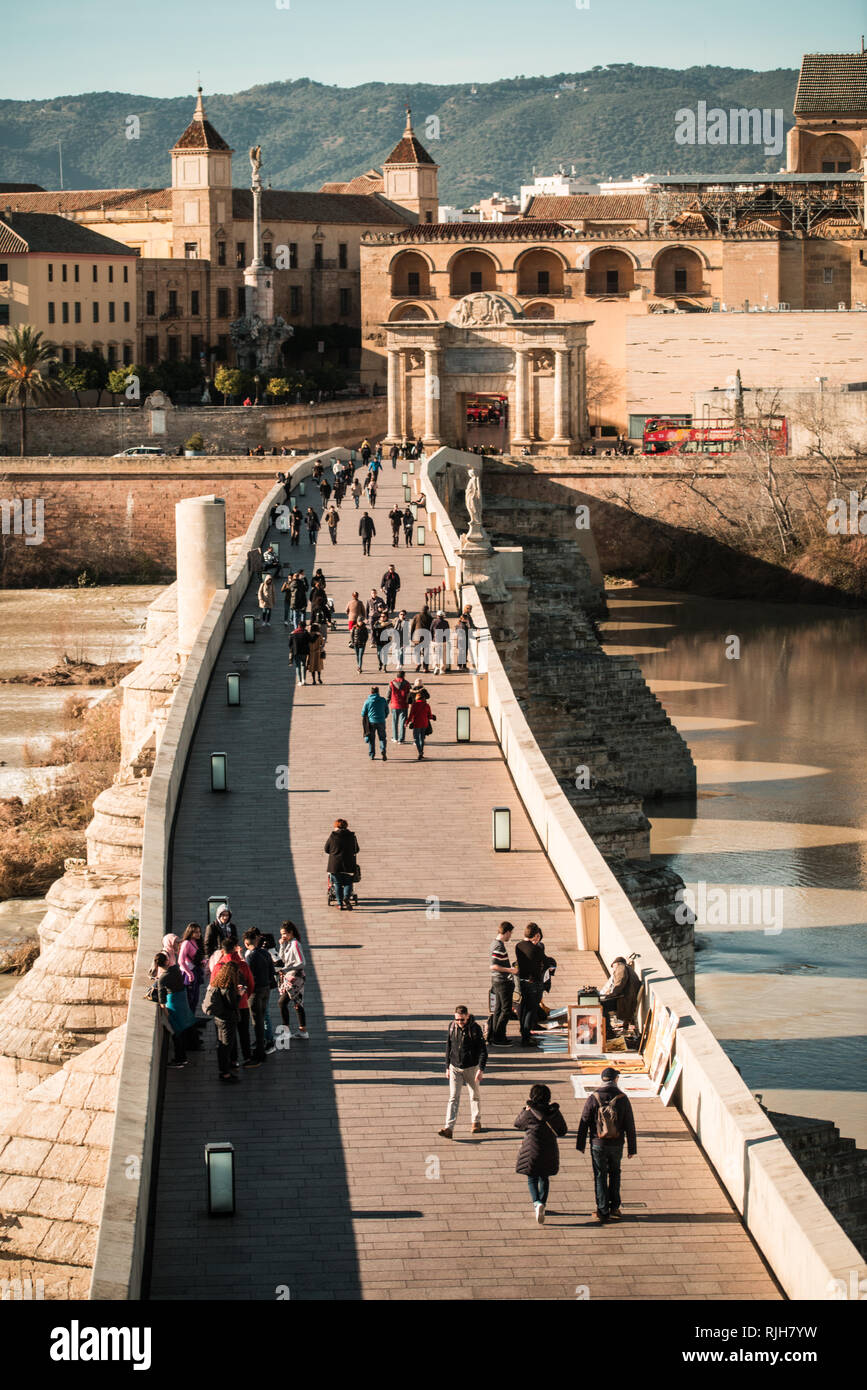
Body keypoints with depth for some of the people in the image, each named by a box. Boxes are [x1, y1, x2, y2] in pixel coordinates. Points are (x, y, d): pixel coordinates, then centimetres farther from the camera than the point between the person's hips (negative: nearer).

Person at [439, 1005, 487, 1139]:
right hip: (455, 1067, 2)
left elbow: (483, 1050, -11)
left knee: (474, 1095, 13)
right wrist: (447, 1067, 11)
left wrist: (481, 1069, -18)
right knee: (453, 1098, -5)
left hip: (471, 1068, -2)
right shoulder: (452, 1026, -2)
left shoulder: (475, 1028, -13)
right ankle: (449, 1128, -12)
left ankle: (476, 1122, 33)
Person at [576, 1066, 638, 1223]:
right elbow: (630, 1126, -4)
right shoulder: (622, 1099, -7)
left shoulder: (593, 1099, -9)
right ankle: (614, 1207, 22)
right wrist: (632, 1148, 4)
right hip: (617, 1145, 1)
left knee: (600, 1177, 8)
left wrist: (580, 1145, 5)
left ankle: (603, 1211, 7)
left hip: (598, 1145, -1)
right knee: (615, 1174, 21)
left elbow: (584, 1123, -5)